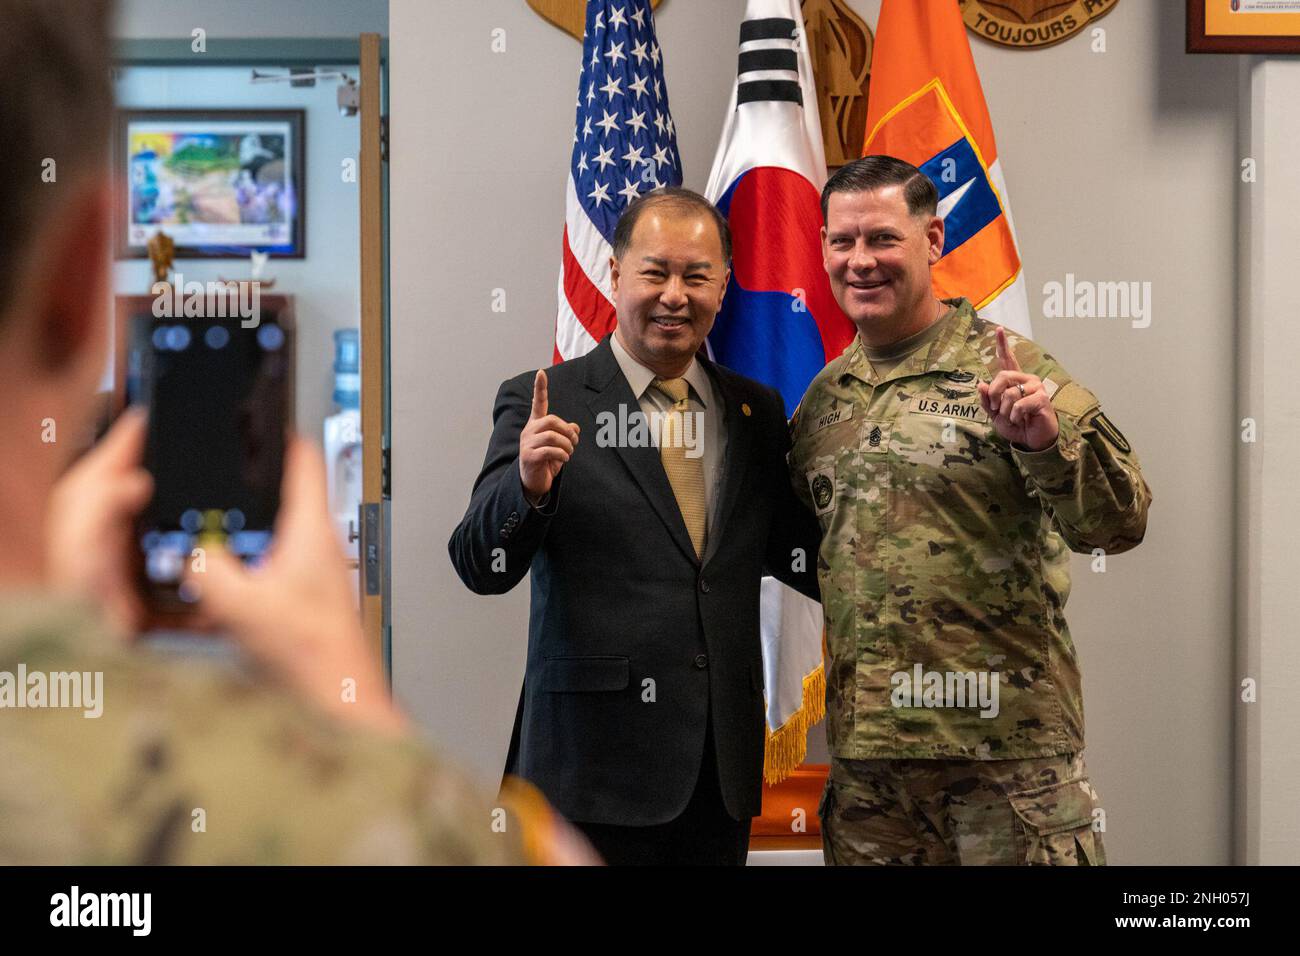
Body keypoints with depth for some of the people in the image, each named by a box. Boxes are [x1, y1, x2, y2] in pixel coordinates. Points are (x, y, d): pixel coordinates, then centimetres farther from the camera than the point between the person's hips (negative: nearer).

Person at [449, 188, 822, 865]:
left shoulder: (756, 411, 11)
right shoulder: (541, 403, -3)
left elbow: (798, 556, 16)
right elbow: (481, 569, -9)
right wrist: (528, 485, -27)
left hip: (723, 768, 4)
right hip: (597, 761, -4)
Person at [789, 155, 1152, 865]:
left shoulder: (1007, 368, -4)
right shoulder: (823, 396, 12)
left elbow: (1117, 525, -12)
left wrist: (1046, 441, -27)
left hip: (1007, 739, -5)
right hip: (864, 751, 5)